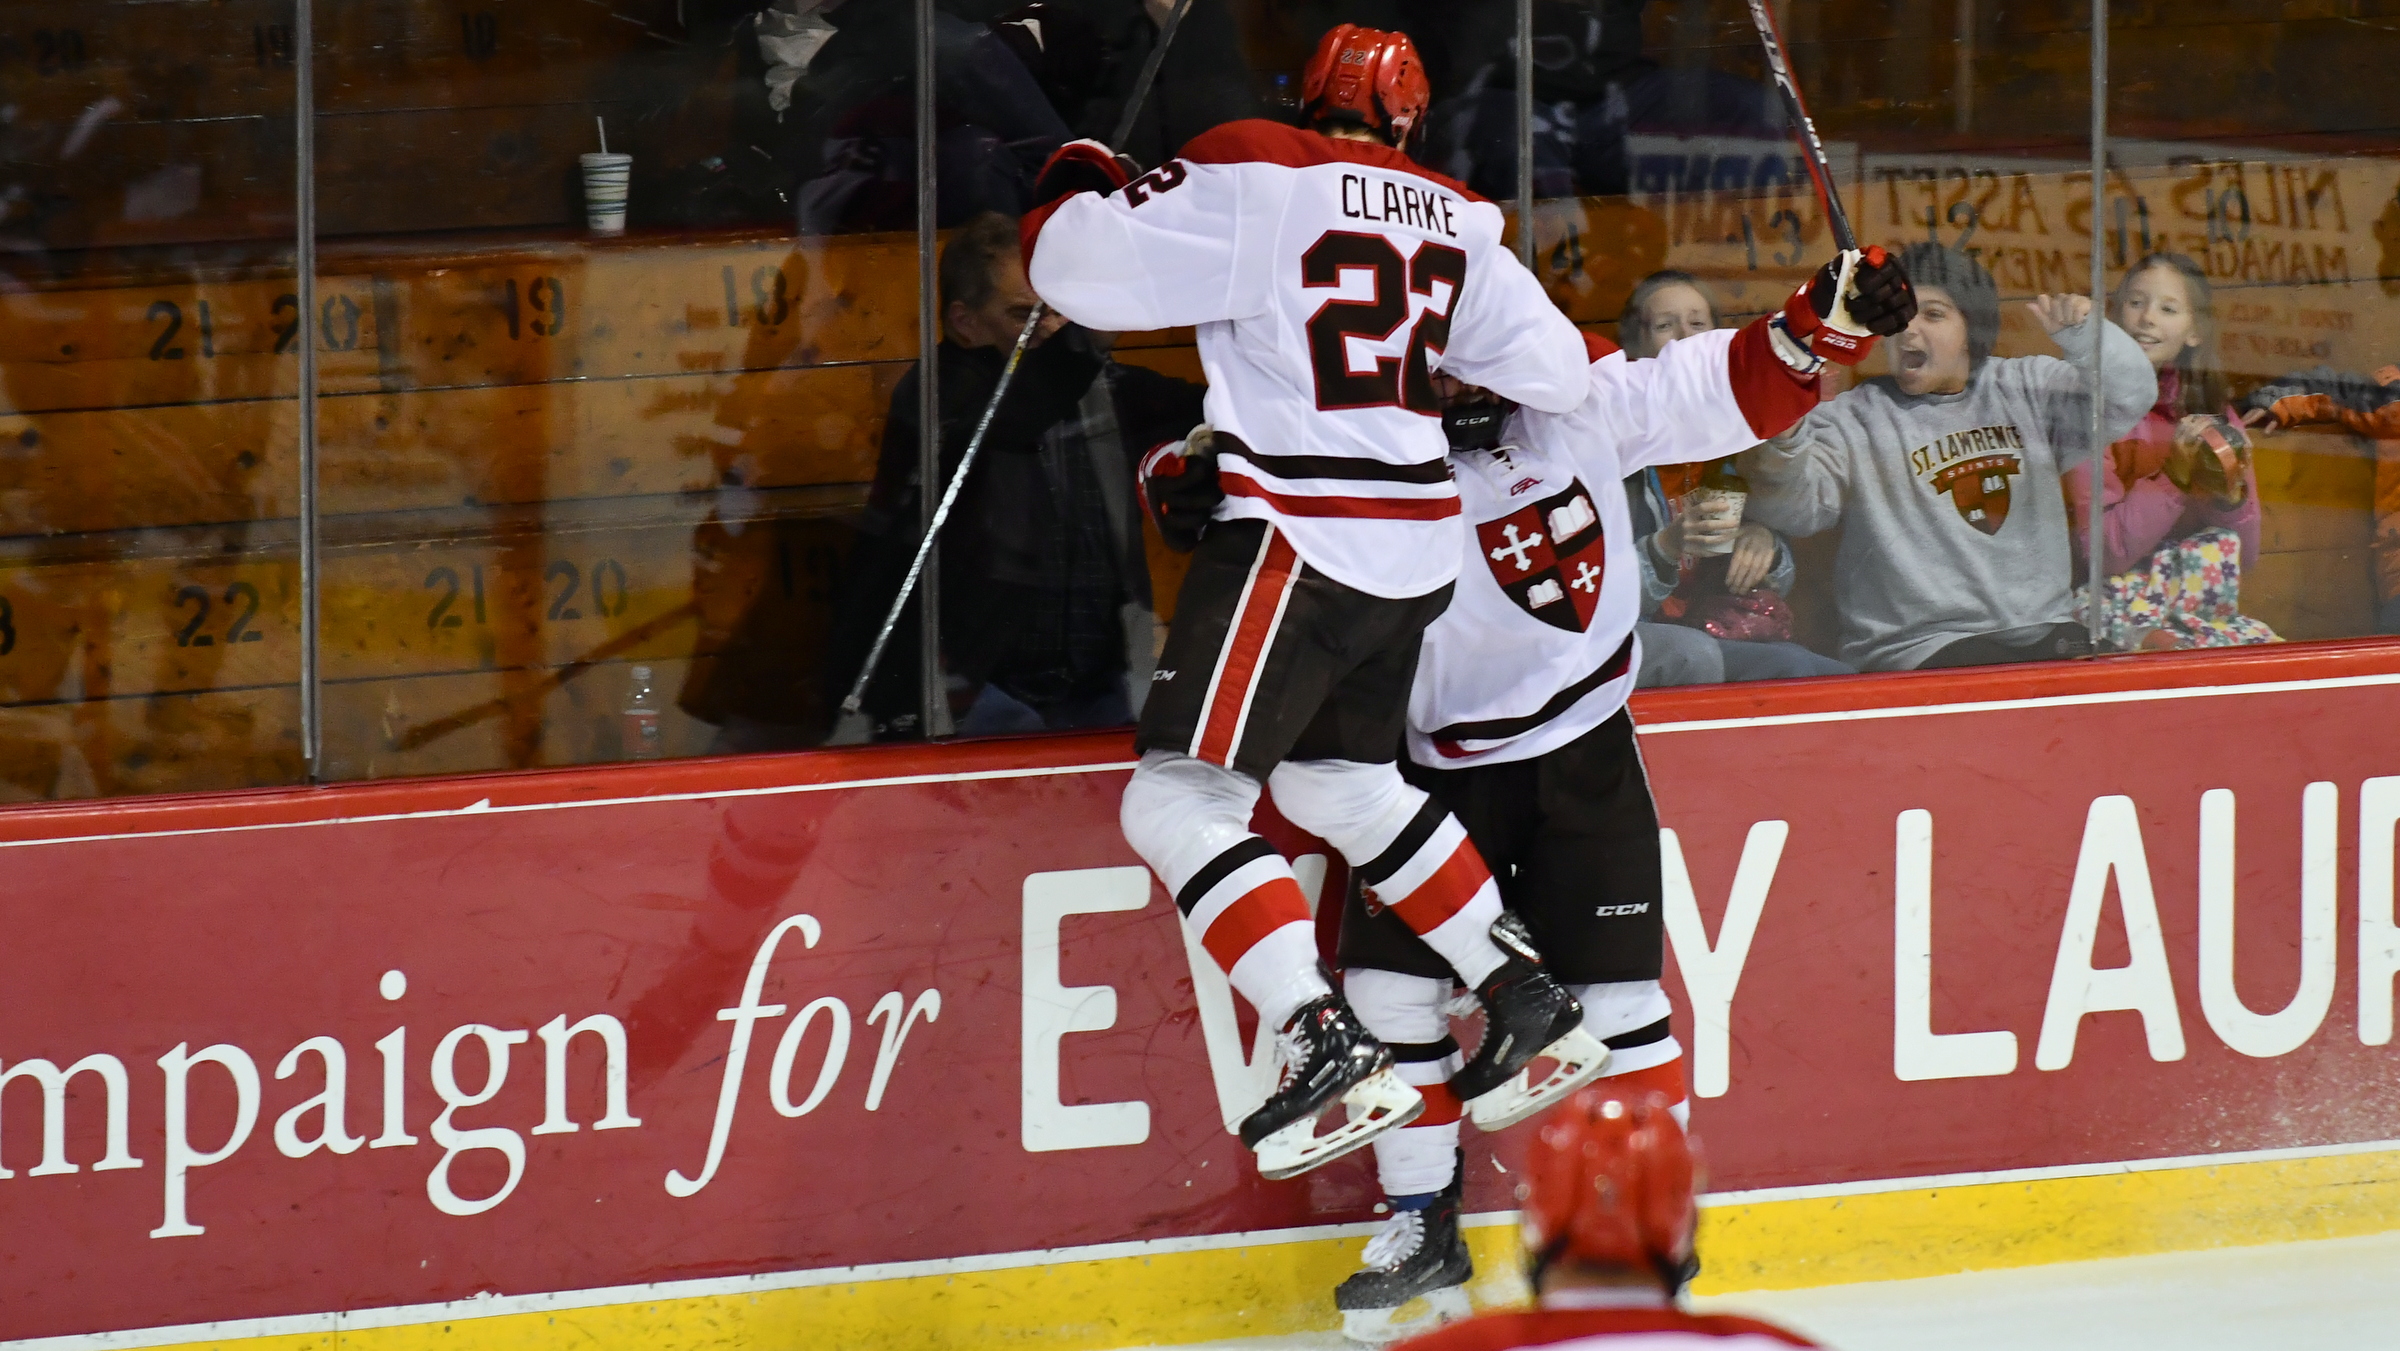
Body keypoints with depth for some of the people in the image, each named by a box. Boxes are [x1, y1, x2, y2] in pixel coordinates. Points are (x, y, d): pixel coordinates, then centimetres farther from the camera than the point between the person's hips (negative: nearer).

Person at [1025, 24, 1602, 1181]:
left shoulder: (1253, 181, -9)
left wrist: (1078, 186, 9)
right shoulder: (1450, 221, 11)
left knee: (1180, 802, -7)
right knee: (1340, 780, 27)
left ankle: (1327, 1044, -21)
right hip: (1413, 550, 8)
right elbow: (1554, 371, 15)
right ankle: (1526, 1000, 28)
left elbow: (1082, 270, -12)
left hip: (1303, 544, -8)